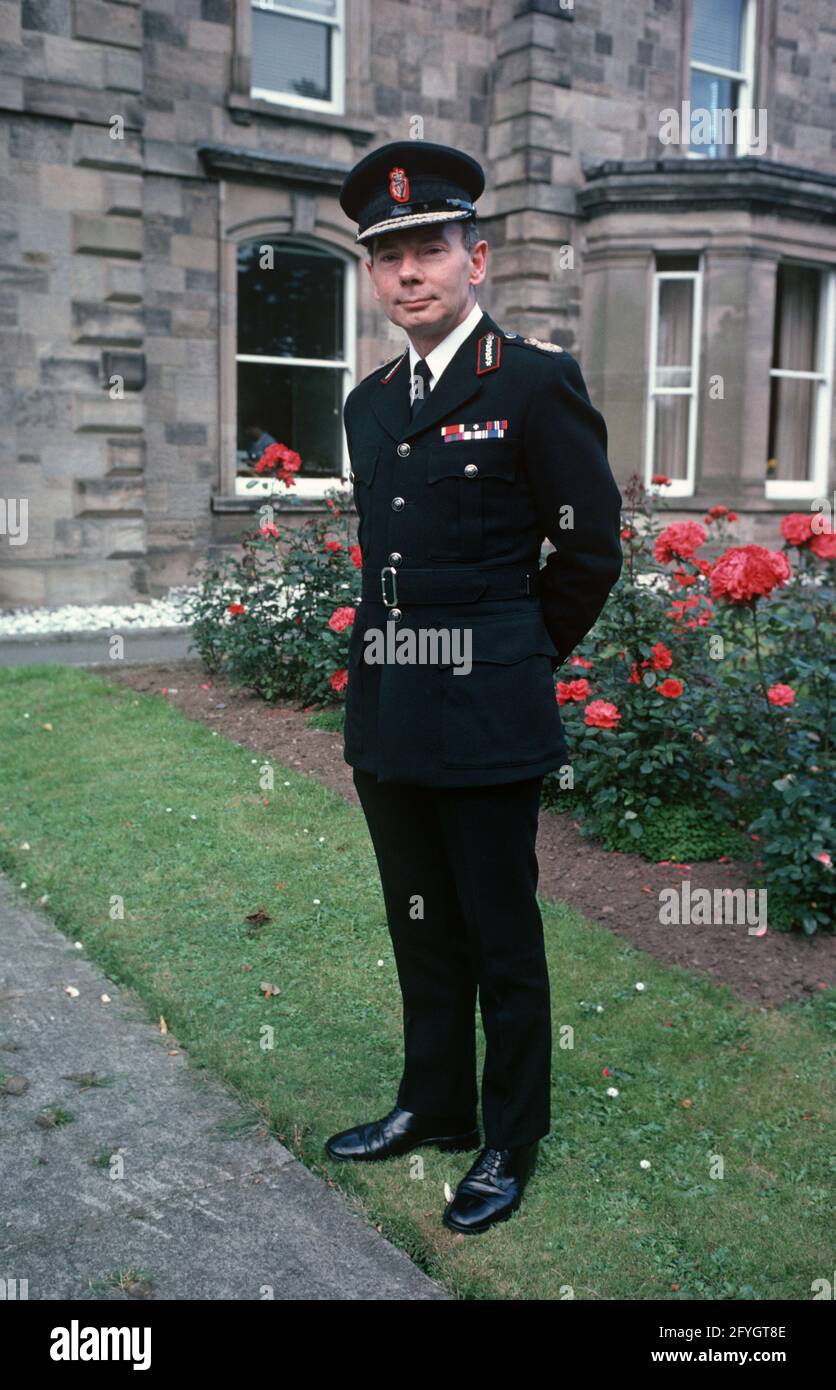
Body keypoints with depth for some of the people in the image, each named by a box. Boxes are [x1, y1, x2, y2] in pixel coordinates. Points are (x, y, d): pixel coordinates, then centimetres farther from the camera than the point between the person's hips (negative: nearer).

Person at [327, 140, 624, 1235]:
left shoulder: (538, 382, -8)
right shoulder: (369, 403, 12)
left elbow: (590, 552, -5)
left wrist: (513, 664, 2)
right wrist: (387, 671, 13)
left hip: (485, 726, -6)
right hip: (386, 721, 6)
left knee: (502, 940, 7)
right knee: (422, 931, 19)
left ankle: (514, 1142, 27)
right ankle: (435, 1105, 38)